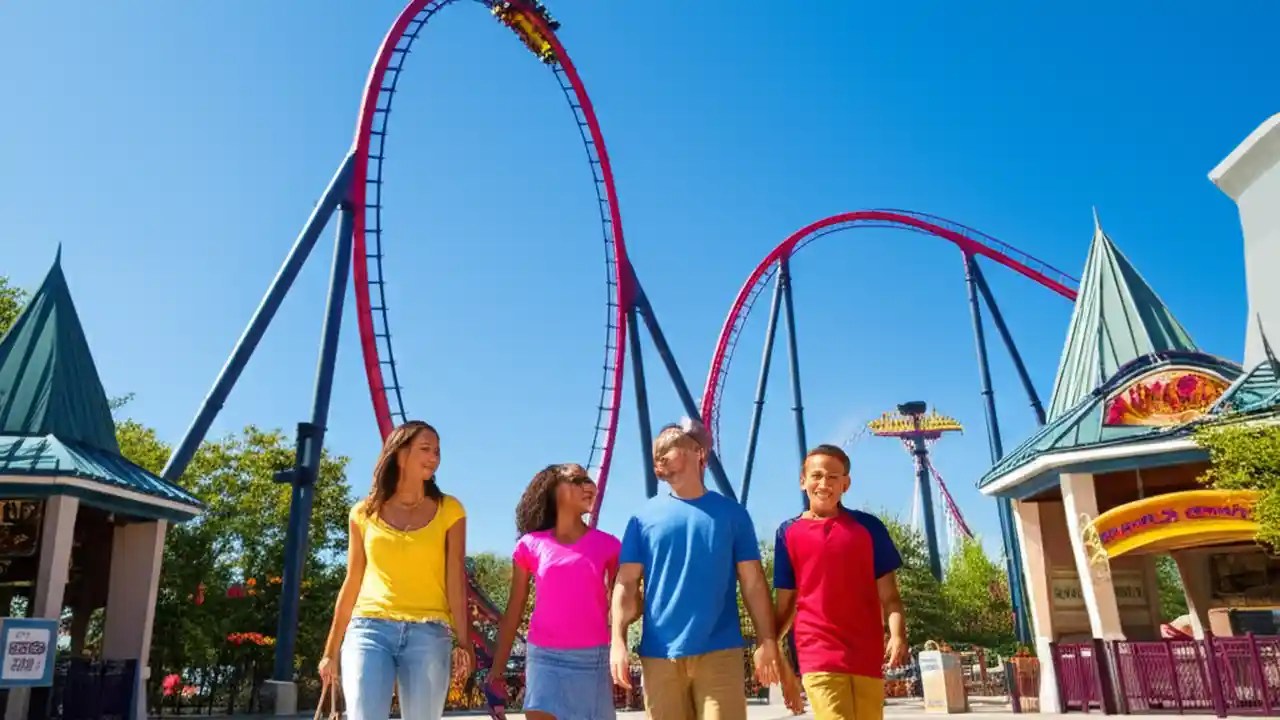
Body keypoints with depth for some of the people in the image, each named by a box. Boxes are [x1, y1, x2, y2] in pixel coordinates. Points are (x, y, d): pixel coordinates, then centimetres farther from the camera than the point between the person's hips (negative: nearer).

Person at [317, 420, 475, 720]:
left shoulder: (448, 510, 7)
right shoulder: (365, 513, 10)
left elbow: (455, 578, 1)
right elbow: (352, 583, 14)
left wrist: (463, 640, -8)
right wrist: (332, 648, 16)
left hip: (428, 634, 0)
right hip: (369, 630, 1)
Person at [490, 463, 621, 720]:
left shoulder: (607, 545, 3)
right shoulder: (531, 545, 2)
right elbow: (514, 611, 7)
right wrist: (497, 667, 7)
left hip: (593, 659, 1)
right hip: (544, 657, 0)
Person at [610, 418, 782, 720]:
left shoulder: (731, 514, 4)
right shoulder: (645, 516, 5)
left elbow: (753, 583, 4)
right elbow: (626, 584, 3)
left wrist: (766, 642, -3)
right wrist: (618, 641, -7)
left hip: (720, 652, -1)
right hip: (659, 654, 1)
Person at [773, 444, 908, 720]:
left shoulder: (868, 527, 5)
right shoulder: (788, 533, 5)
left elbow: (888, 595, 4)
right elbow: (786, 602, 9)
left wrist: (898, 635, -13)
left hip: (867, 656, 2)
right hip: (818, 655, -1)